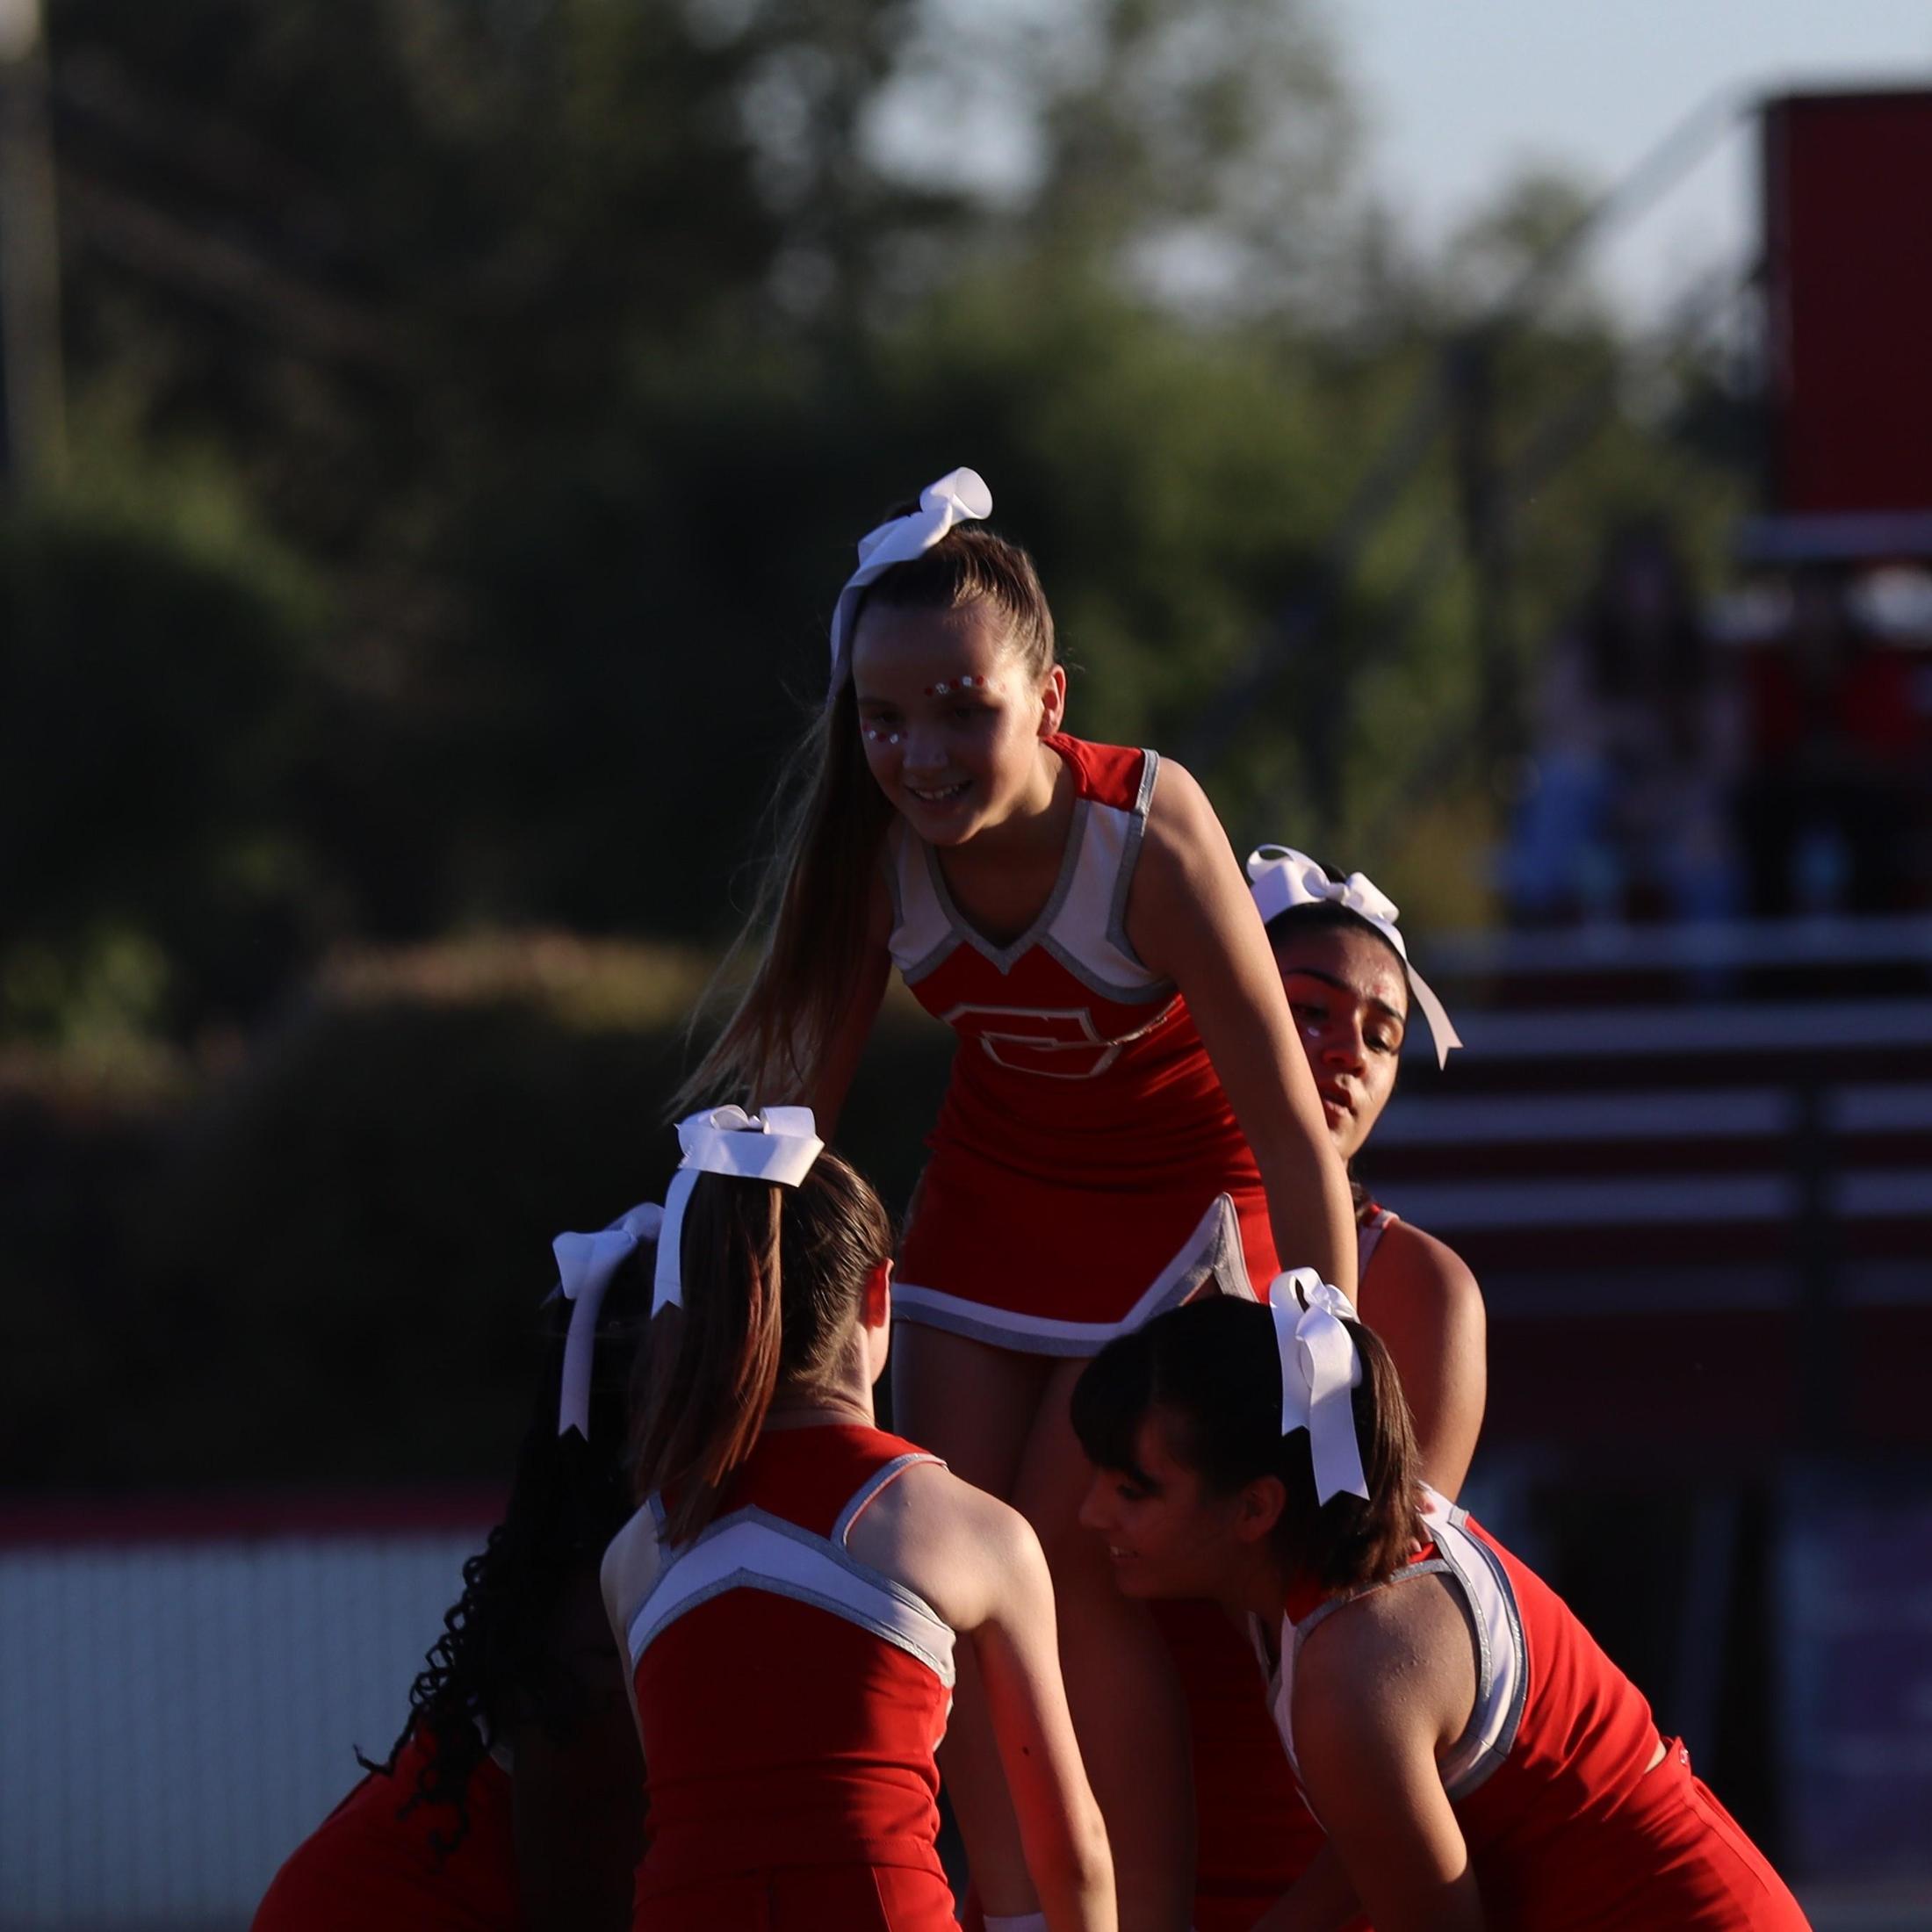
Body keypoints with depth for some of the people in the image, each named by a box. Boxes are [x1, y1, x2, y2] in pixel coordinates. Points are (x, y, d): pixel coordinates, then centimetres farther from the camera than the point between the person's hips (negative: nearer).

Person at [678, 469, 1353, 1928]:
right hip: (997, 1191, 4)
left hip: (1176, 1197, -4)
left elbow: (1294, 1131, -28)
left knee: (1073, 1557, -16)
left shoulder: (1149, 836, -33)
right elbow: (796, 1091, -7)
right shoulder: (870, 849, -21)